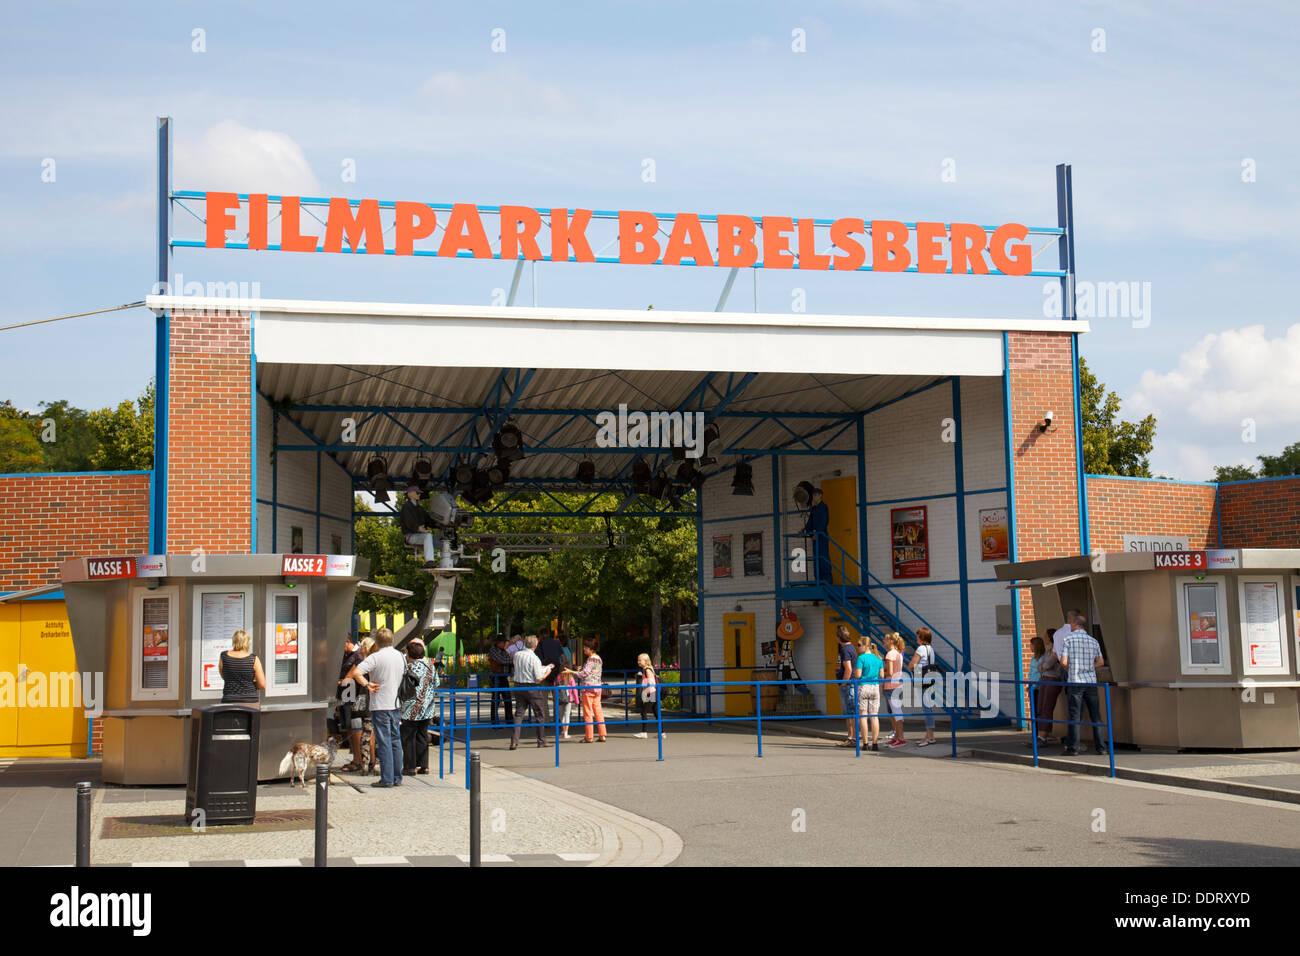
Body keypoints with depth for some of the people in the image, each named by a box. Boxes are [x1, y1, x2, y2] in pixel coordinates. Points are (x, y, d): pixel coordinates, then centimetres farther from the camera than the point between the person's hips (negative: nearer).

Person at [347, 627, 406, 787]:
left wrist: (367, 684, -12)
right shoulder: (400, 656, 7)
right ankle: (397, 778, 14)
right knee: (396, 741, 11)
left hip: (380, 705, -6)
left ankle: (387, 779, -3)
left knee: (384, 742, -3)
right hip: (396, 704, 6)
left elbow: (355, 672, -24)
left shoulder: (376, 657, -12)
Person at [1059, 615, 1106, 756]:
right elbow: (1100, 662, 17)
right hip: (1091, 681, 4)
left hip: (1075, 682, -3)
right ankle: (1100, 746, 8)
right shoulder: (1093, 641, 8)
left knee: (1074, 716, -1)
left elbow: (1064, 662, -10)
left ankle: (1072, 748, 0)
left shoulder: (1068, 639, -5)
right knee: (1095, 715, 8)